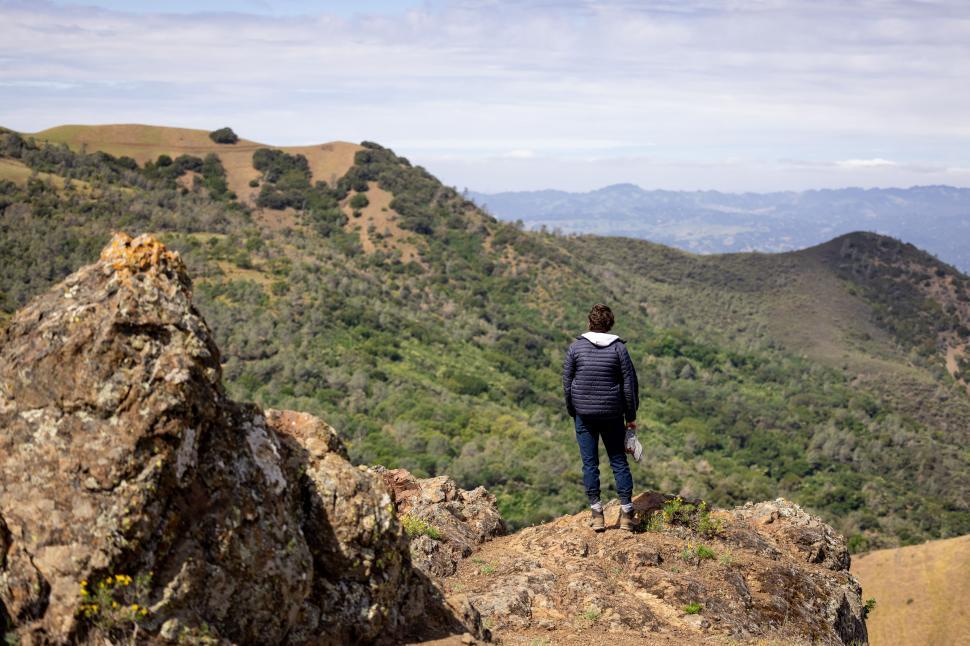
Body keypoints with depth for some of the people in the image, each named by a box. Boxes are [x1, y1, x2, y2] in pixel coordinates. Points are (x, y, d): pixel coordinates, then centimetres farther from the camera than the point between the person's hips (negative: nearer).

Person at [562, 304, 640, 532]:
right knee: (619, 462, 9)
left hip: (584, 414, 0)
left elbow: (567, 382, 0)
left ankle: (597, 514, 6)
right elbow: (630, 384, -3)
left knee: (590, 464, 6)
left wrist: (572, 411, 12)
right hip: (612, 414, 0)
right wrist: (631, 416, 5)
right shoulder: (618, 348, -5)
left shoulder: (576, 347, -3)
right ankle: (626, 513, 7)